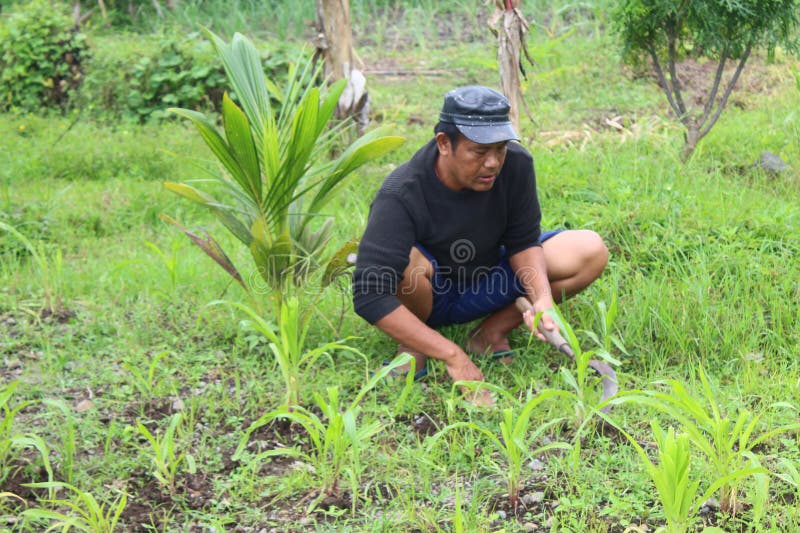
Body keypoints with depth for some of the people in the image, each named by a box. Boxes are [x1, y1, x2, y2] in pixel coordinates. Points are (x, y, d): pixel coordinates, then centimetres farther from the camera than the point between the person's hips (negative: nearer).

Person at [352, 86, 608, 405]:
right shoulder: (401, 195, -32)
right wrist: (453, 357, -43)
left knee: (591, 251, -12)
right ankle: (413, 345, -10)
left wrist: (542, 298, -29)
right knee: (408, 260, -40)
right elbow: (369, 296, -38)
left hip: (482, 291, 5)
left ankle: (492, 332, -4)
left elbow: (523, 242, -7)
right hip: (424, 295, -4)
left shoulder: (515, 164, -18)